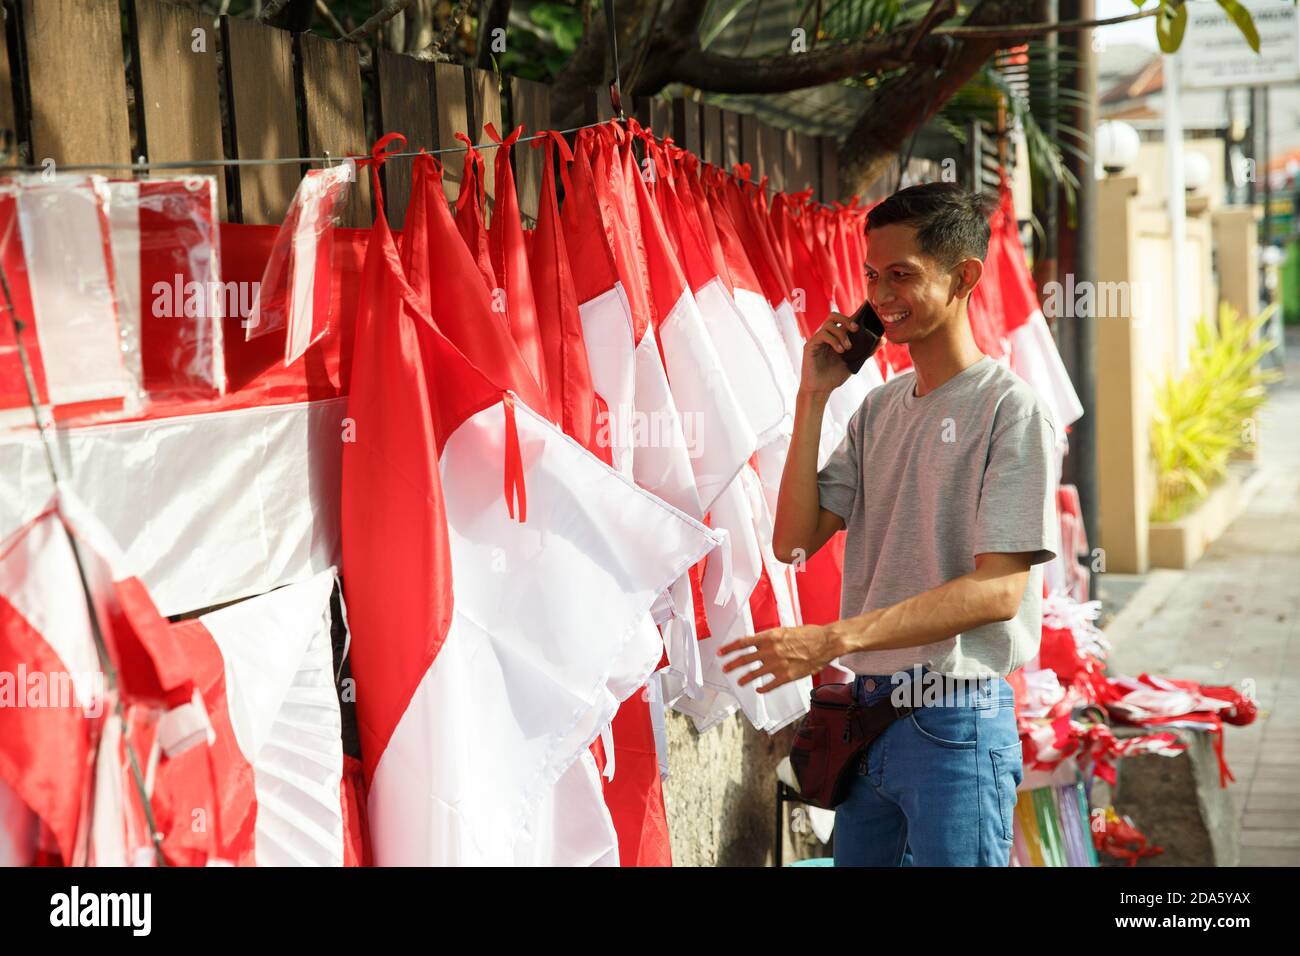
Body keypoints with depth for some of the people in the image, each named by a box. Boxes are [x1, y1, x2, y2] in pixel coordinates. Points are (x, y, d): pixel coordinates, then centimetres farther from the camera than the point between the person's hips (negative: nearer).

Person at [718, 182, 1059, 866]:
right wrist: (813, 397, -1)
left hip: (955, 725, -6)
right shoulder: (878, 408, 11)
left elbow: (998, 590, -19)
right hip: (866, 710, 6)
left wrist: (835, 638, -26)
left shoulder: (1008, 410, -10)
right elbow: (795, 541, 5)